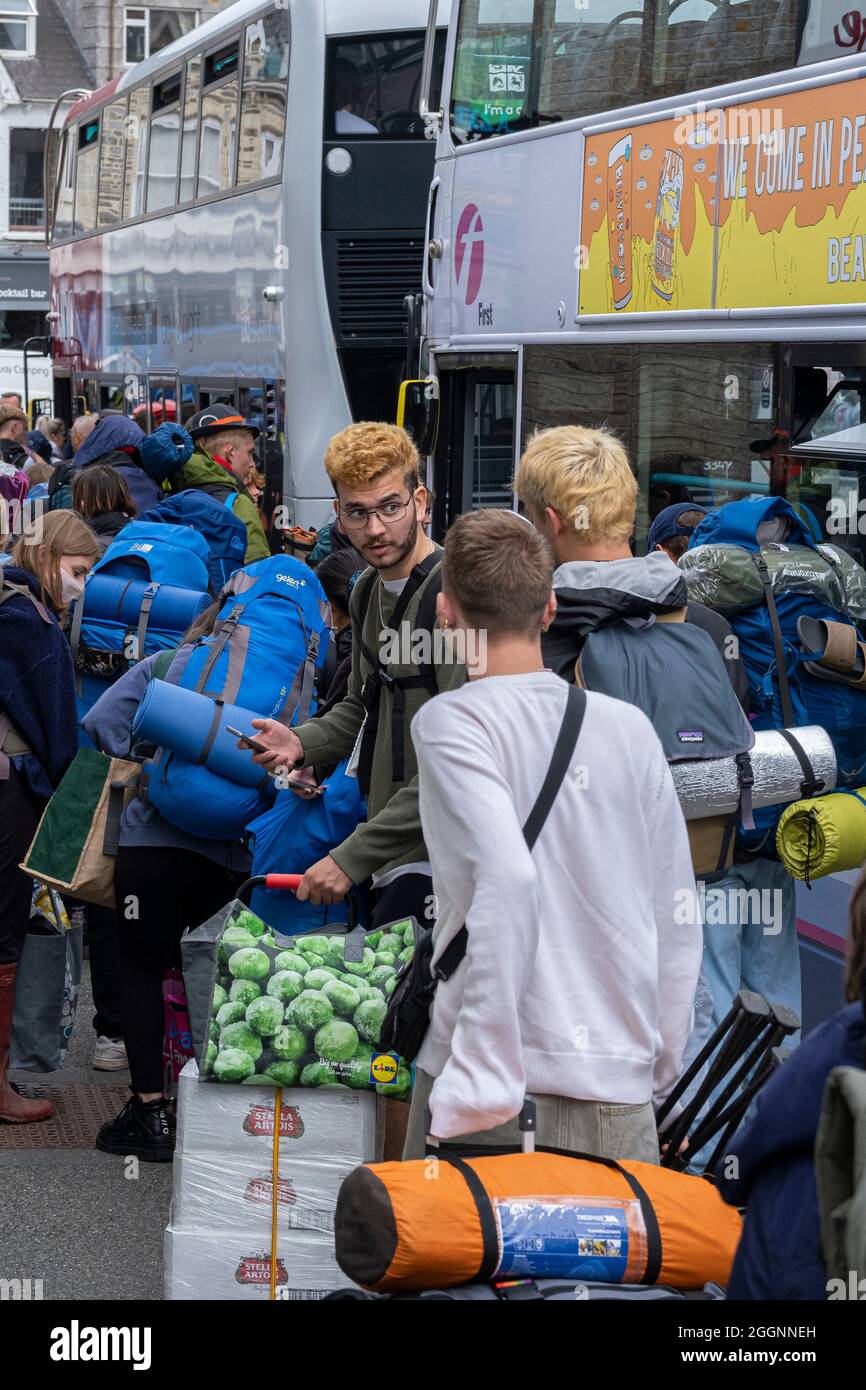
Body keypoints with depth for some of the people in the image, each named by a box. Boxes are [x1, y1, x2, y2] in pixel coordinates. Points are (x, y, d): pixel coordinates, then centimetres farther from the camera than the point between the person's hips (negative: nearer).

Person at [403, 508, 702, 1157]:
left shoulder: (450, 722, -5)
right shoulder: (630, 727, 8)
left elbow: (506, 879, -21)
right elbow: (678, 924, 11)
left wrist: (478, 1086, -19)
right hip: (622, 1099, 4)